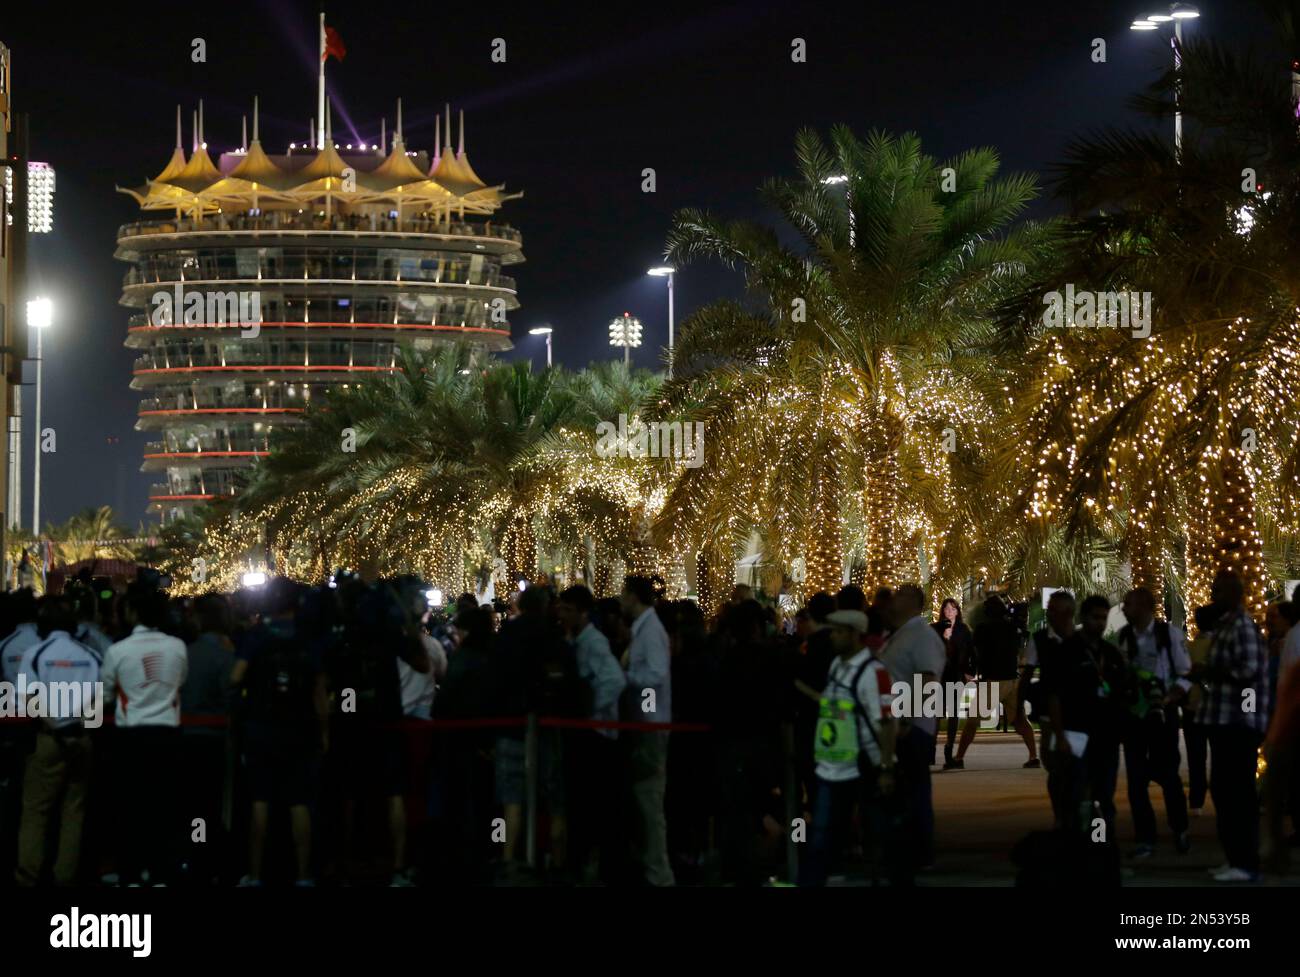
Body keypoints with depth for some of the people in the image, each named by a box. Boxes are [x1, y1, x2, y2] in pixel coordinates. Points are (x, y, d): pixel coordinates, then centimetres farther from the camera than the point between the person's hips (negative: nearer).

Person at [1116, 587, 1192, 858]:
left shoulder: (1170, 634, -9)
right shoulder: (1122, 636, 1)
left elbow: (1185, 675, -7)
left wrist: (1168, 700, -19)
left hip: (1162, 714, -3)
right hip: (1132, 714, 3)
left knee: (1166, 774, 0)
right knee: (1136, 778, 3)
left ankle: (1180, 830, 24)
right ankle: (1145, 839, 11)